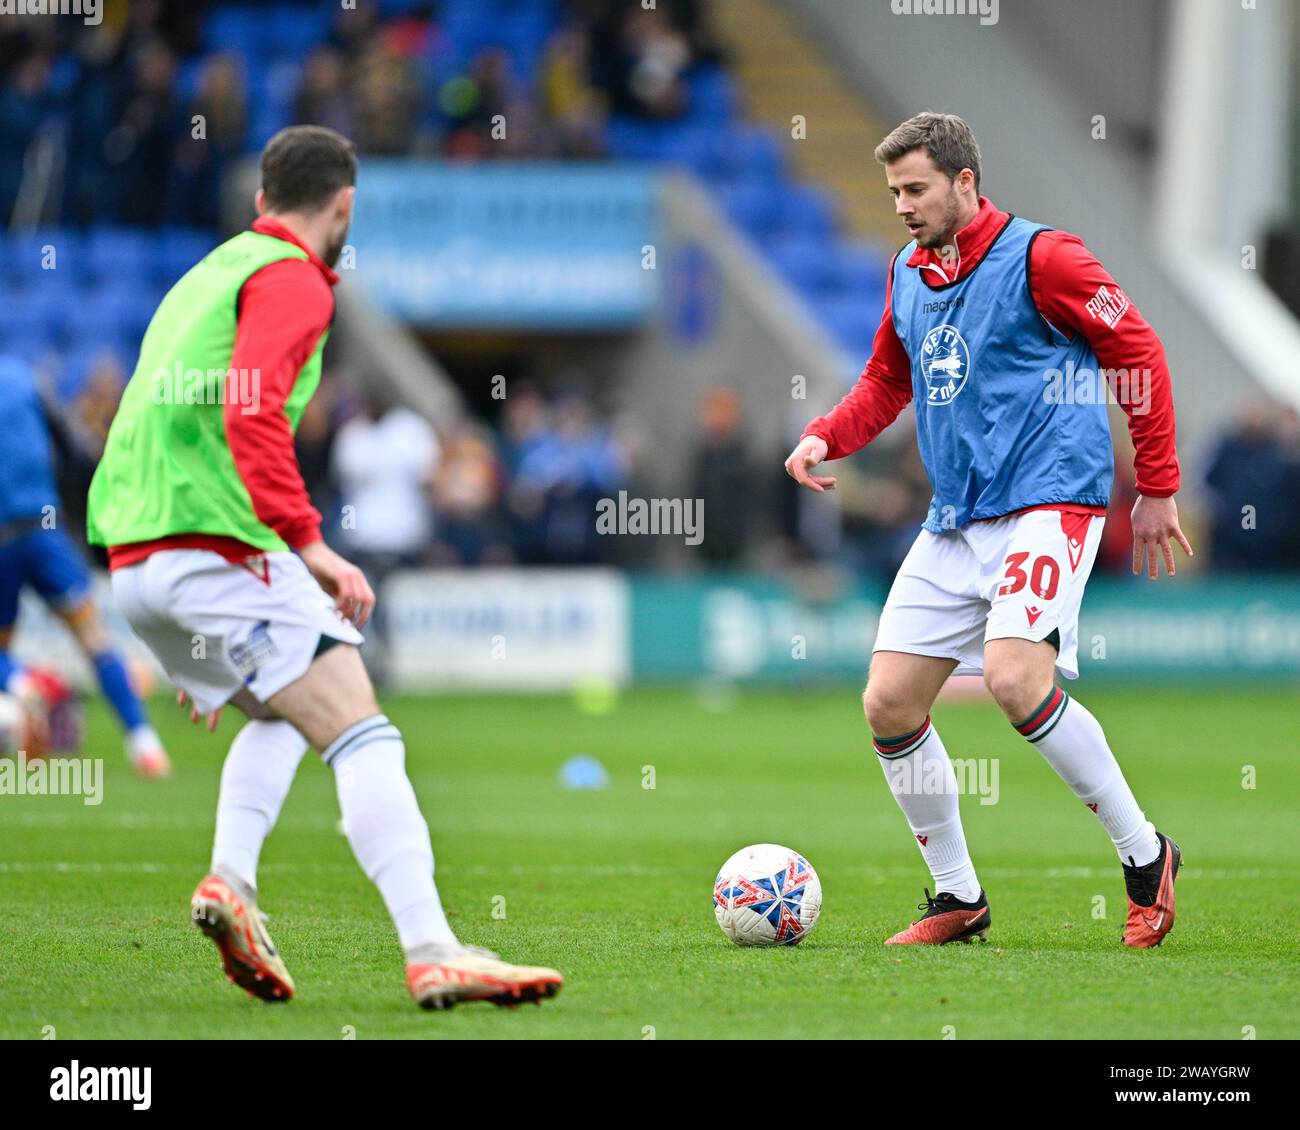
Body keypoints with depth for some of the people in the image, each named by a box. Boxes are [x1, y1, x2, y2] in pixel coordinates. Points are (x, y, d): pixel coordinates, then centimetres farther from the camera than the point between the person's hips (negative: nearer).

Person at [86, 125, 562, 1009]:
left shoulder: (206, 276, 26)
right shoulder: (292, 280, -3)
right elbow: (251, 411, -19)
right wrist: (310, 545, -22)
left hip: (133, 558, 9)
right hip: (217, 546, -9)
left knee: (282, 714, 27)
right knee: (361, 733, -13)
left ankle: (231, 878, 5)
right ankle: (433, 953, -24)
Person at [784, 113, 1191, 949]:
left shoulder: (1039, 258, -8)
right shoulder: (907, 278, 13)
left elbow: (1139, 352, -5)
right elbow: (887, 382, 26)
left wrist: (1157, 488, -4)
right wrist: (825, 437, 6)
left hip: (1048, 500, -8)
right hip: (955, 521, 8)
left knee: (1016, 678, -27)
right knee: (889, 703, 0)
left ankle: (1145, 854, -9)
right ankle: (959, 898, 14)